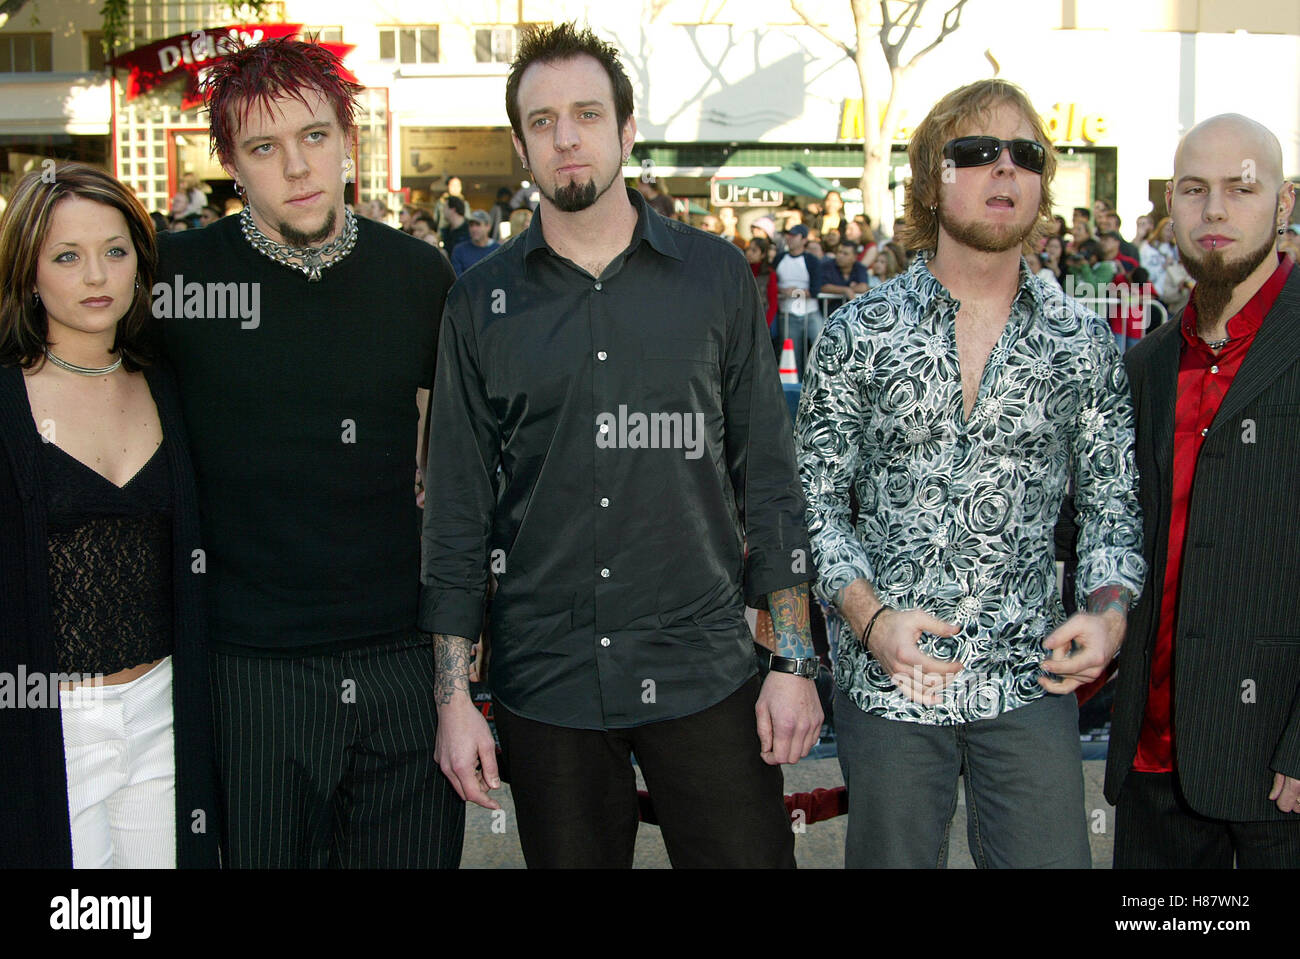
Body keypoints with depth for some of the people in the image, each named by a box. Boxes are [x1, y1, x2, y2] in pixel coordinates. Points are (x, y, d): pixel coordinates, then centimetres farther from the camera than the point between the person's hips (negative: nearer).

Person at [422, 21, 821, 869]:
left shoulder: (717, 277, 1)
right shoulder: (483, 304, 2)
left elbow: (768, 475, 3)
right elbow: (457, 511, 4)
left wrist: (794, 658, -1)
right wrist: (453, 696, 1)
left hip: (704, 673, 0)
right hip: (544, 687, 1)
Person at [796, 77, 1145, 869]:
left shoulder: (1086, 344, 3)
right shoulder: (858, 333, -1)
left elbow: (1112, 503, 8)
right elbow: (817, 498, 0)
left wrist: (1109, 608, -10)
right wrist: (869, 616, -14)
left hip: (1031, 681, 1)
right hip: (887, 678, -1)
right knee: (893, 856, 12)